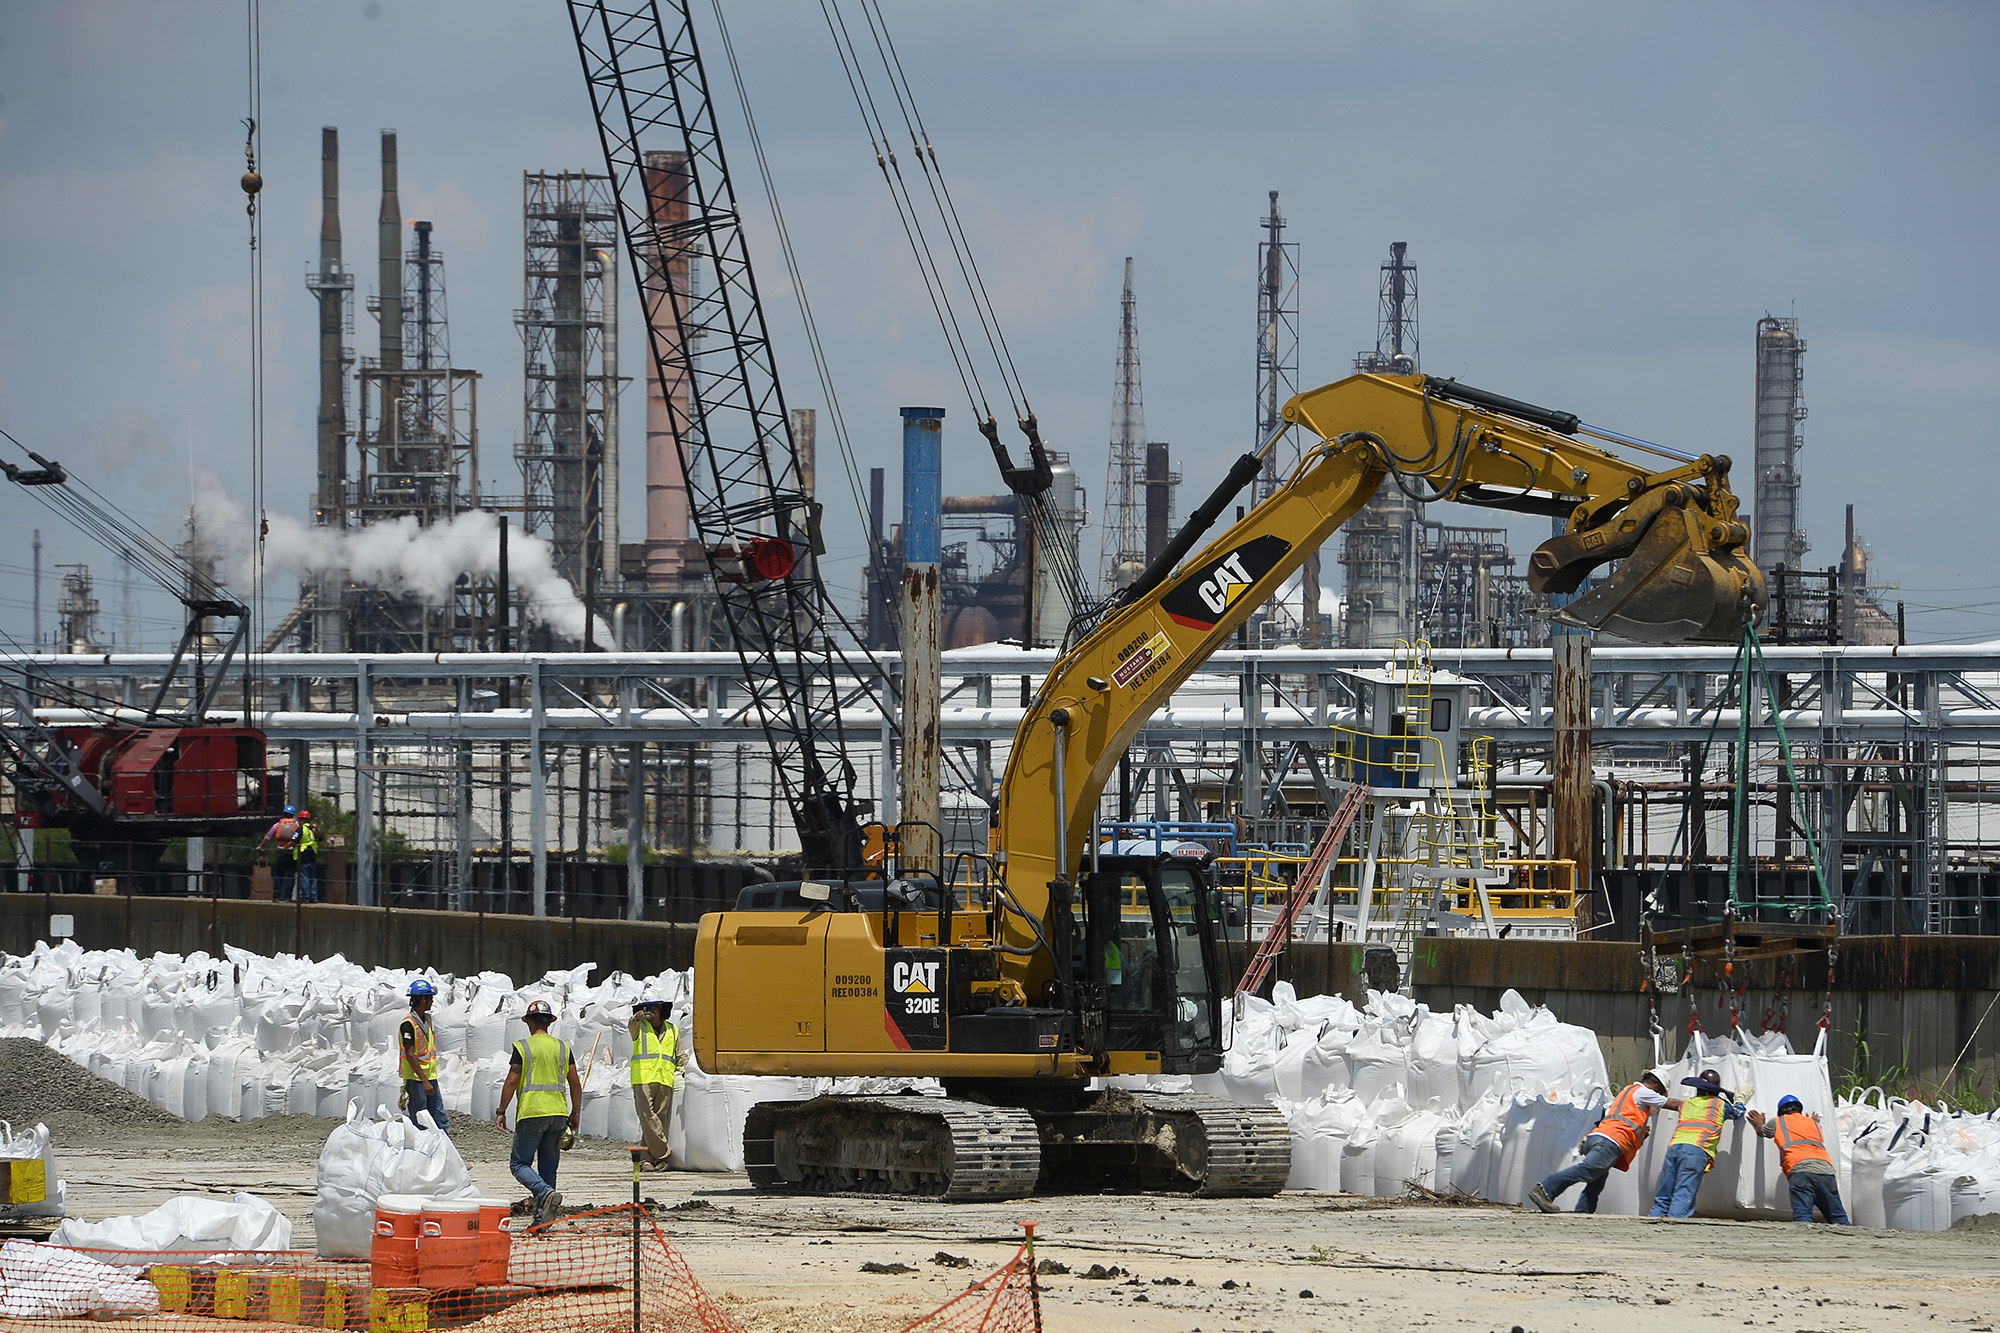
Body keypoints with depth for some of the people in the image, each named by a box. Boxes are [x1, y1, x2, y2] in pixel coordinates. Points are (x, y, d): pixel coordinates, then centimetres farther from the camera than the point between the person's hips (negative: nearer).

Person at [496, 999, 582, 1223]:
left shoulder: (523, 1048, -3)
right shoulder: (563, 1048, 10)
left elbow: (511, 1082, -7)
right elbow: (575, 1083, 8)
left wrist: (501, 1112, 2)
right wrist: (576, 1113, 17)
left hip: (531, 1112, -5)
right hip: (558, 1112, 5)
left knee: (520, 1164, 0)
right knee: (548, 1166, 11)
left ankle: (546, 1193, -25)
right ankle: (542, 1218, 9)